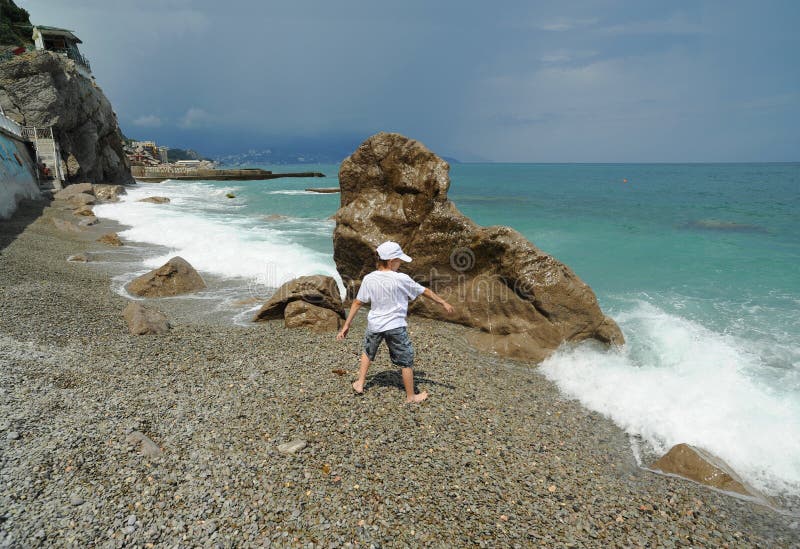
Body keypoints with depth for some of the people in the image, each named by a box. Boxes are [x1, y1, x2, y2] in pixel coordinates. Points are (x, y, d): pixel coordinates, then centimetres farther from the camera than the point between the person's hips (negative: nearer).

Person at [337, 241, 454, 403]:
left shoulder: (369, 279, -9)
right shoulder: (401, 279, -17)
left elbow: (357, 303, -4)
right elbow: (425, 291, -6)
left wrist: (346, 325, 5)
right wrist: (444, 303, 7)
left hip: (374, 326, 4)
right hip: (396, 327, -3)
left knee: (368, 352, 29)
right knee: (406, 362, 12)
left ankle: (359, 384, 37)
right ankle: (411, 396, 24)